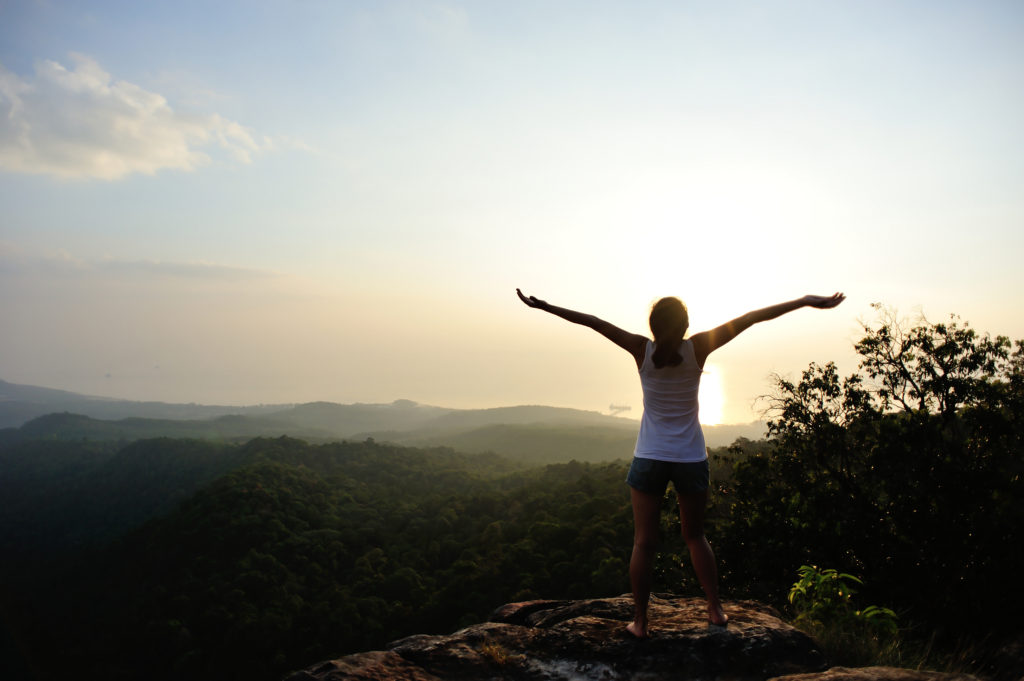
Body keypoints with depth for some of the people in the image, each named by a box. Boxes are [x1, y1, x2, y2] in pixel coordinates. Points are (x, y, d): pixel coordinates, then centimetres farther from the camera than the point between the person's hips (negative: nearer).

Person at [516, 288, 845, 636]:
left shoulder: (642, 350, -10)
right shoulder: (698, 348, -10)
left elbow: (592, 321, -8)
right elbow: (750, 318, -9)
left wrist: (544, 306, -2)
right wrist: (805, 301, -6)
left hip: (649, 458, -1)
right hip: (691, 458, 1)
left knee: (643, 541, 6)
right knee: (695, 535, 20)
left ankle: (639, 620, 10)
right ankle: (716, 609, 25)